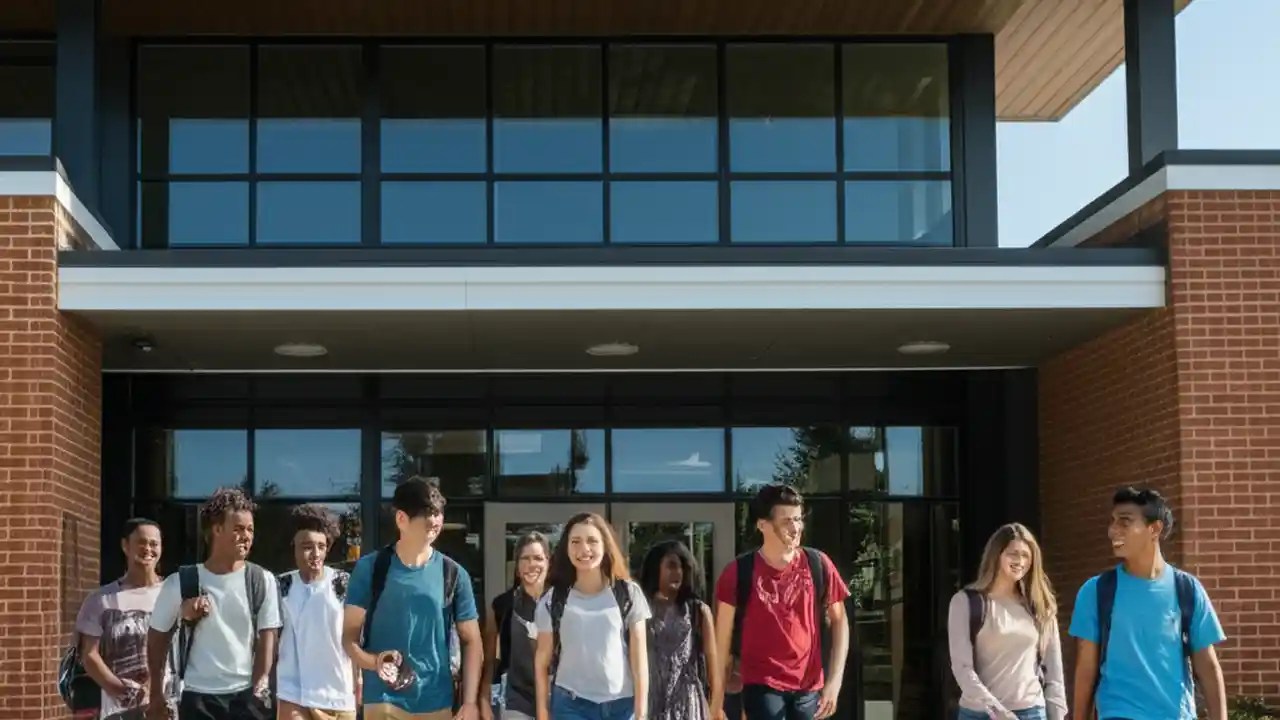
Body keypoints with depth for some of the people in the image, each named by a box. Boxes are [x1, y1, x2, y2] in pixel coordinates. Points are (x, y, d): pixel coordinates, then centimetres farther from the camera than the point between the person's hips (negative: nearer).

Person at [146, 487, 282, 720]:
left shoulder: (262, 581, 0)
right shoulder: (180, 583, -3)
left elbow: (267, 636, 1)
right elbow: (158, 636, 8)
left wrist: (259, 687, -8)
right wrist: (156, 695, 9)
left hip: (246, 695, 1)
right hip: (198, 696, -1)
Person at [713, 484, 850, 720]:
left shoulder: (818, 565, -1)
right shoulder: (740, 572, -6)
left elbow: (839, 621, 6)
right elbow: (723, 634, -1)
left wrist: (834, 680, -3)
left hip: (809, 685, 3)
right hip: (762, 685, -3)